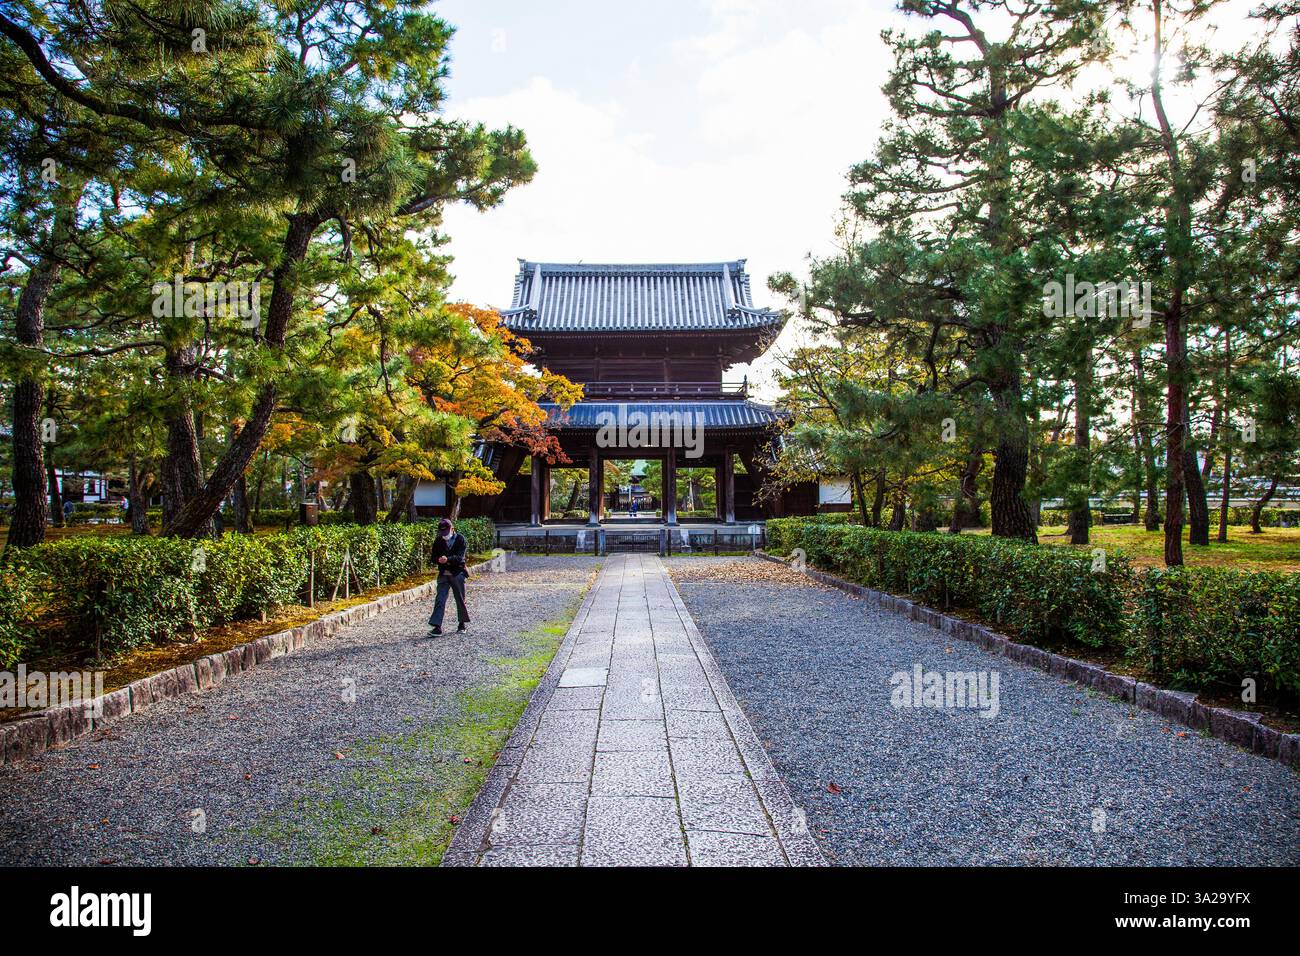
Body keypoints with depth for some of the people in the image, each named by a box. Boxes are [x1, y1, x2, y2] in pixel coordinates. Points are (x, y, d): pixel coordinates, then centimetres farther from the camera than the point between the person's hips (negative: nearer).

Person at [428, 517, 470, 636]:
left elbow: (460, 557, -16)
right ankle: (437, 627, -8)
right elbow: (434, 556, 3)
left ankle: (462, 623, 26)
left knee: (460, 600, 8)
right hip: (443, 574, 3)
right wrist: (439, 559, -20)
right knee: (440, 600, -7)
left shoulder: (460, 539, -7)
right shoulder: (438, 540, 4)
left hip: (458, 574, -2)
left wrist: (448, 559, -33)